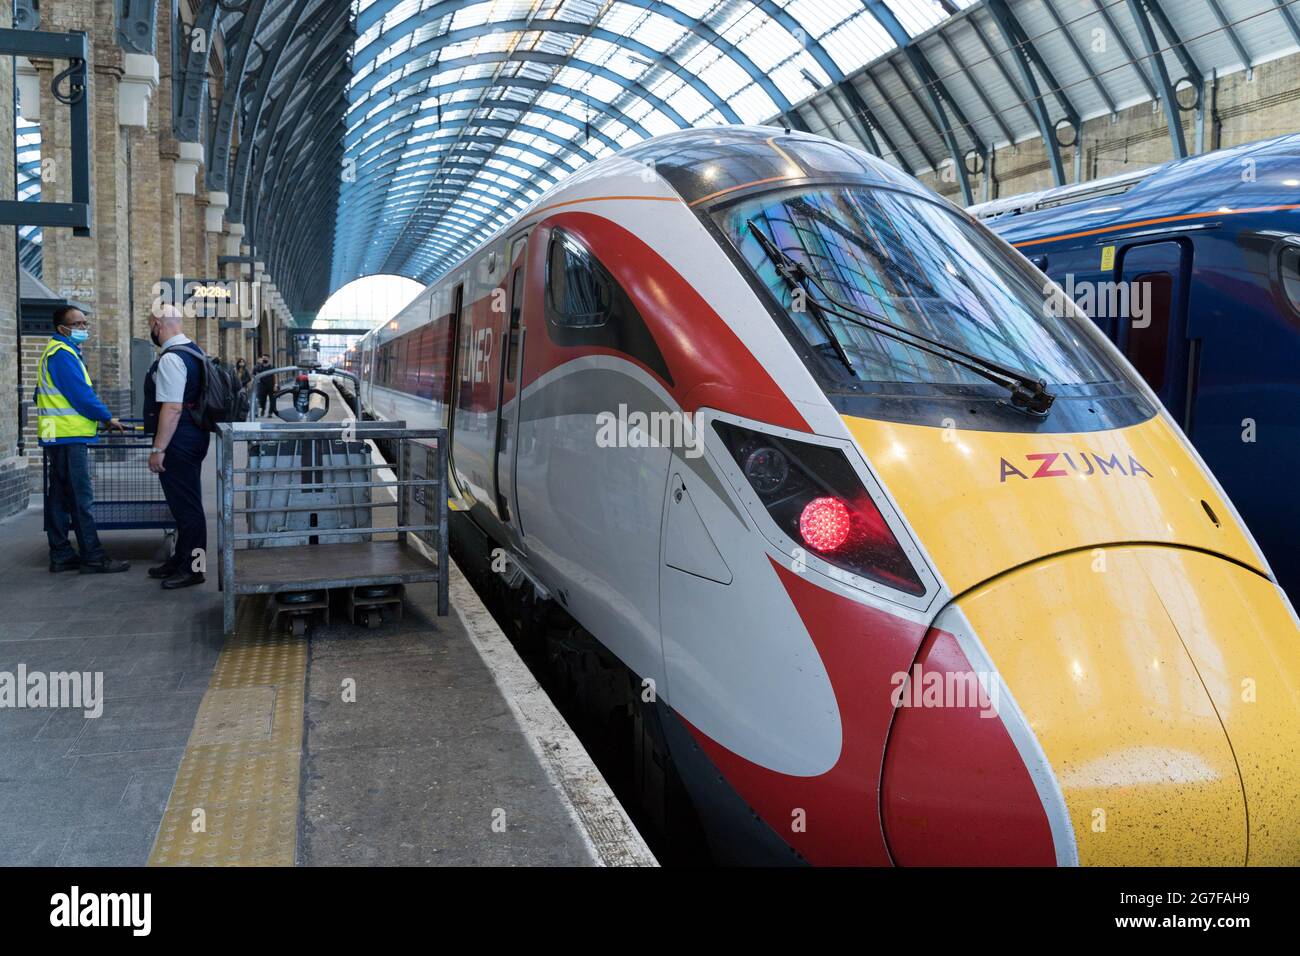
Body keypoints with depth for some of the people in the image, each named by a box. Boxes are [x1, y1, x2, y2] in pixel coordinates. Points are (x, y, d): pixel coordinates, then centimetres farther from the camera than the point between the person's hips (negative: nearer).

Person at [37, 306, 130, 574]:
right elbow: (81, 395, -18)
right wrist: (108, 418, -5)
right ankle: (93, 558, -5)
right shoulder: (62, 354, -13)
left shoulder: (61, 352, 18)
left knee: (60, 498, 11)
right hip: (69, 436, -10)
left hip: (60, 438, 10)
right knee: (81, 498, -8)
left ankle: (61, 556, 16)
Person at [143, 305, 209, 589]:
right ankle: (181, 559, 30)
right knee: (185, 502, 18)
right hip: (193, 435, 10)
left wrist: (158, 449, -21)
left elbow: (172, 408, -24)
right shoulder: (193, 351, 14)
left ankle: (192, 568, 5)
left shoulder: (170, 359, -17)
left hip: (178, 441, -10)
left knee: (185, 504, -3)